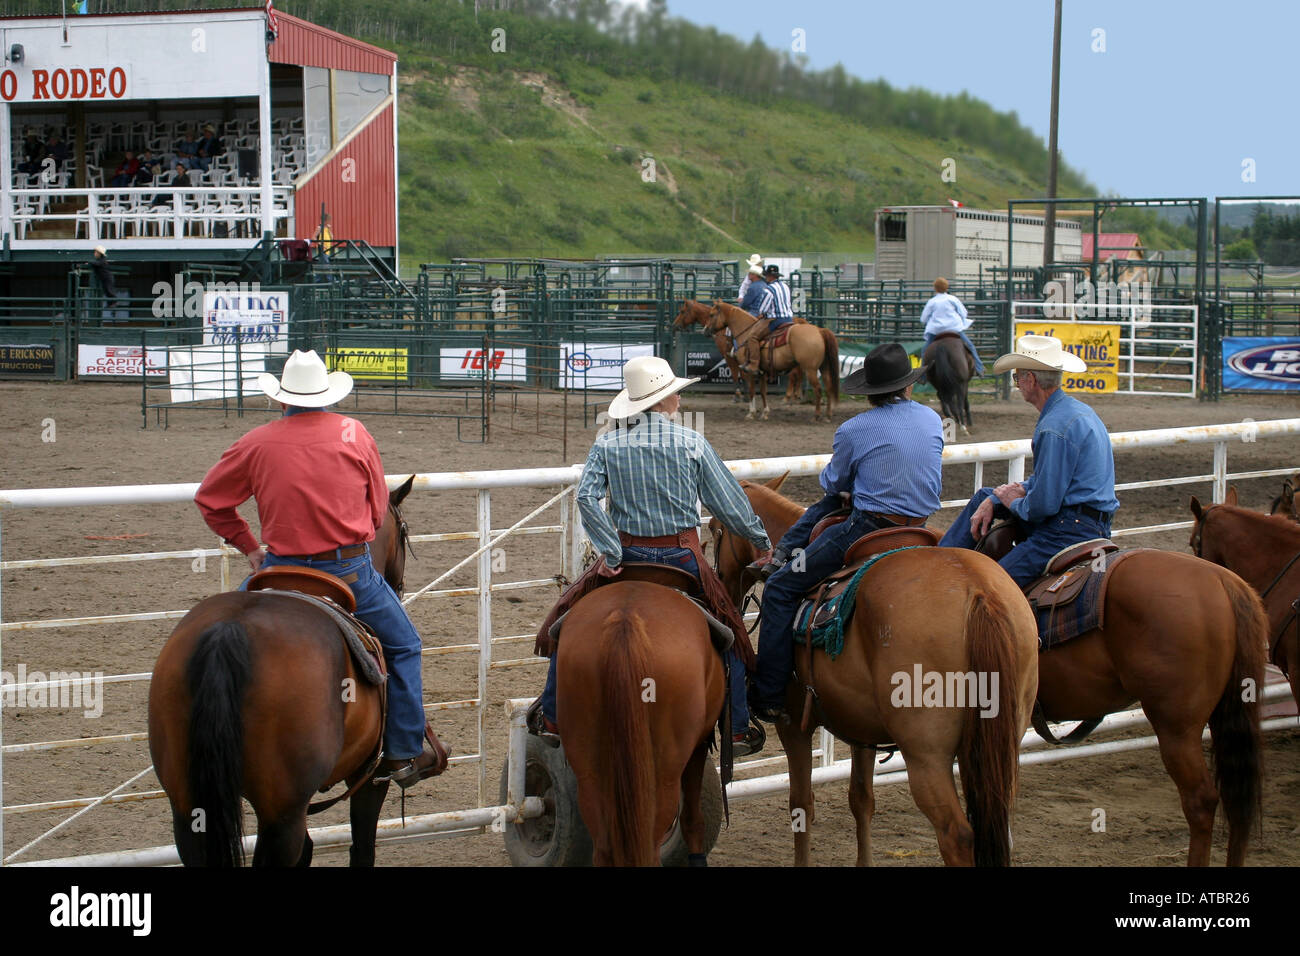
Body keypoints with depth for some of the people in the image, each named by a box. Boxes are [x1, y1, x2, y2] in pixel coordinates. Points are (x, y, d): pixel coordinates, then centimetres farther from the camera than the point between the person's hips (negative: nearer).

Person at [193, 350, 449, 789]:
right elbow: (379, 507, 7)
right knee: (402, 645, 18)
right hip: (351, 570, -1)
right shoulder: (354, 434, -3)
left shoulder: (257, 443, -2)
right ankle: (404, 755, 17)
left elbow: (210, 499, 8)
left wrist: (247, 546, 15)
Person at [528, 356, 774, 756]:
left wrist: (611, 552, -12)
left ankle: (551, 717, 17)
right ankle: (738, 729, 17)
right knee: (727, 632, 17)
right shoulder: (691, 442, -4)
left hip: (627, 556, 1)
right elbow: (729, 503, 0)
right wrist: (761, 539, 15)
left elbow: (586, 497, -14)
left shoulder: (607, 443, -1)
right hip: (682, 556, -1)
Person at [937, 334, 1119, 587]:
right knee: (984, 498, 24)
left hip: (1071, 531, -11)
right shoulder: (1076, 409, 14)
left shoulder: (1055, 428, -21)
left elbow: (1044, 505, -22)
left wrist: (1014, 502, 1)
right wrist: (994, 500, 10)